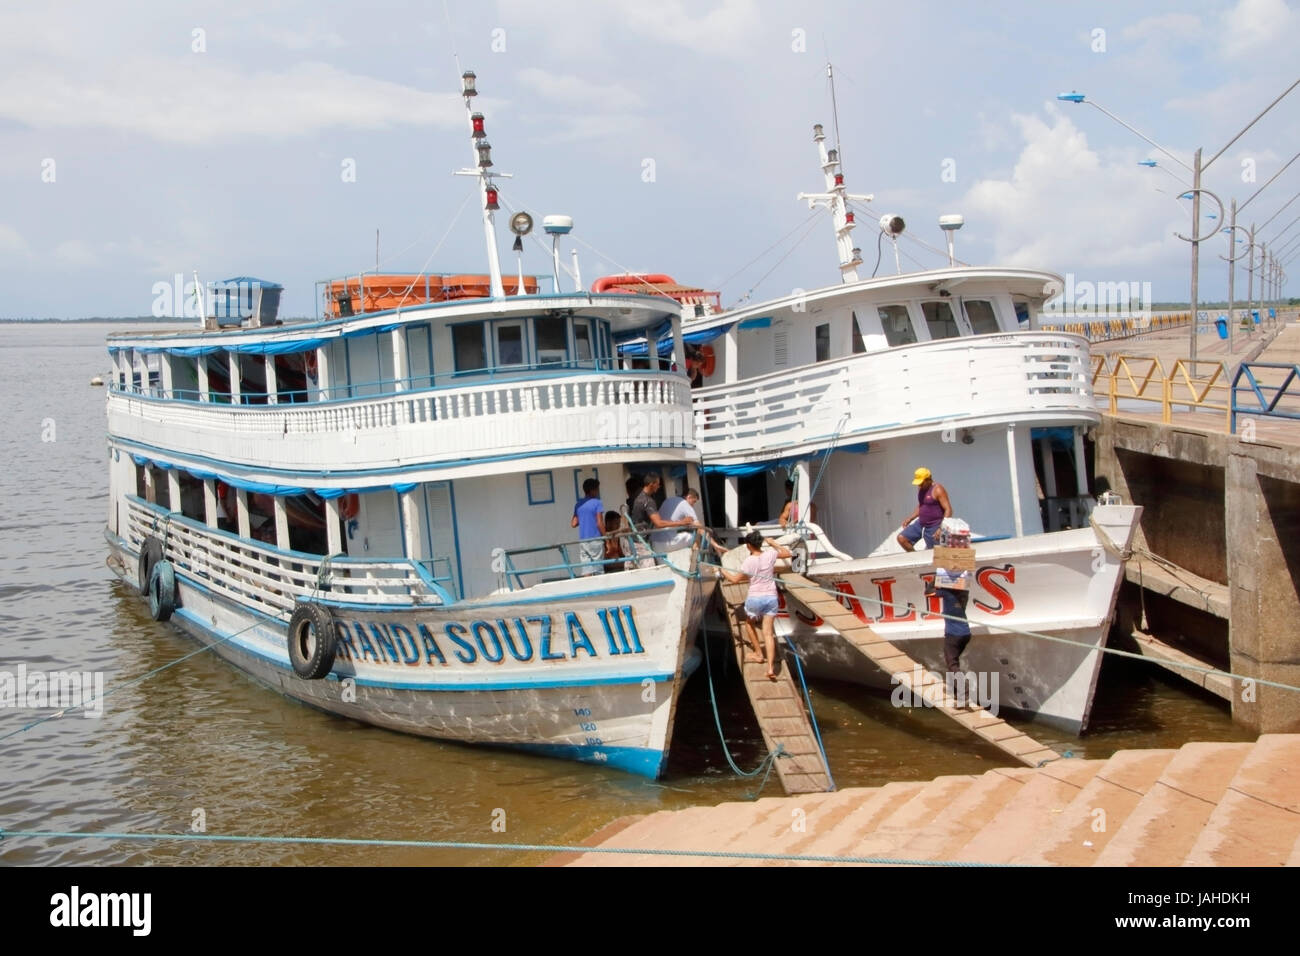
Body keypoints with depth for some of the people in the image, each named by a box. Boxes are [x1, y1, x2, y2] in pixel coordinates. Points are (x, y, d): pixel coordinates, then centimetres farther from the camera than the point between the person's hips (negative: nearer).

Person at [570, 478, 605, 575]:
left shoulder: (578, 505, 10)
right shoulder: (596, 503, -7)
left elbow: (573, 524, 9)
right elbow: (600, 523, -12)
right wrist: (605, 537, -3)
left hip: (582, 541, 5)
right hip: (595, 540, -5)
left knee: (586, 570, 2)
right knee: (597, 570, 0)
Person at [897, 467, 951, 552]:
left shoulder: (938, 490, -17)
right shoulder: (921, 489, 8)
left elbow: (948, 510, -21)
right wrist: (909, 519, 11)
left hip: (934, 527, -8)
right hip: (920, 524, 8)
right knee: (901, 538, -3)